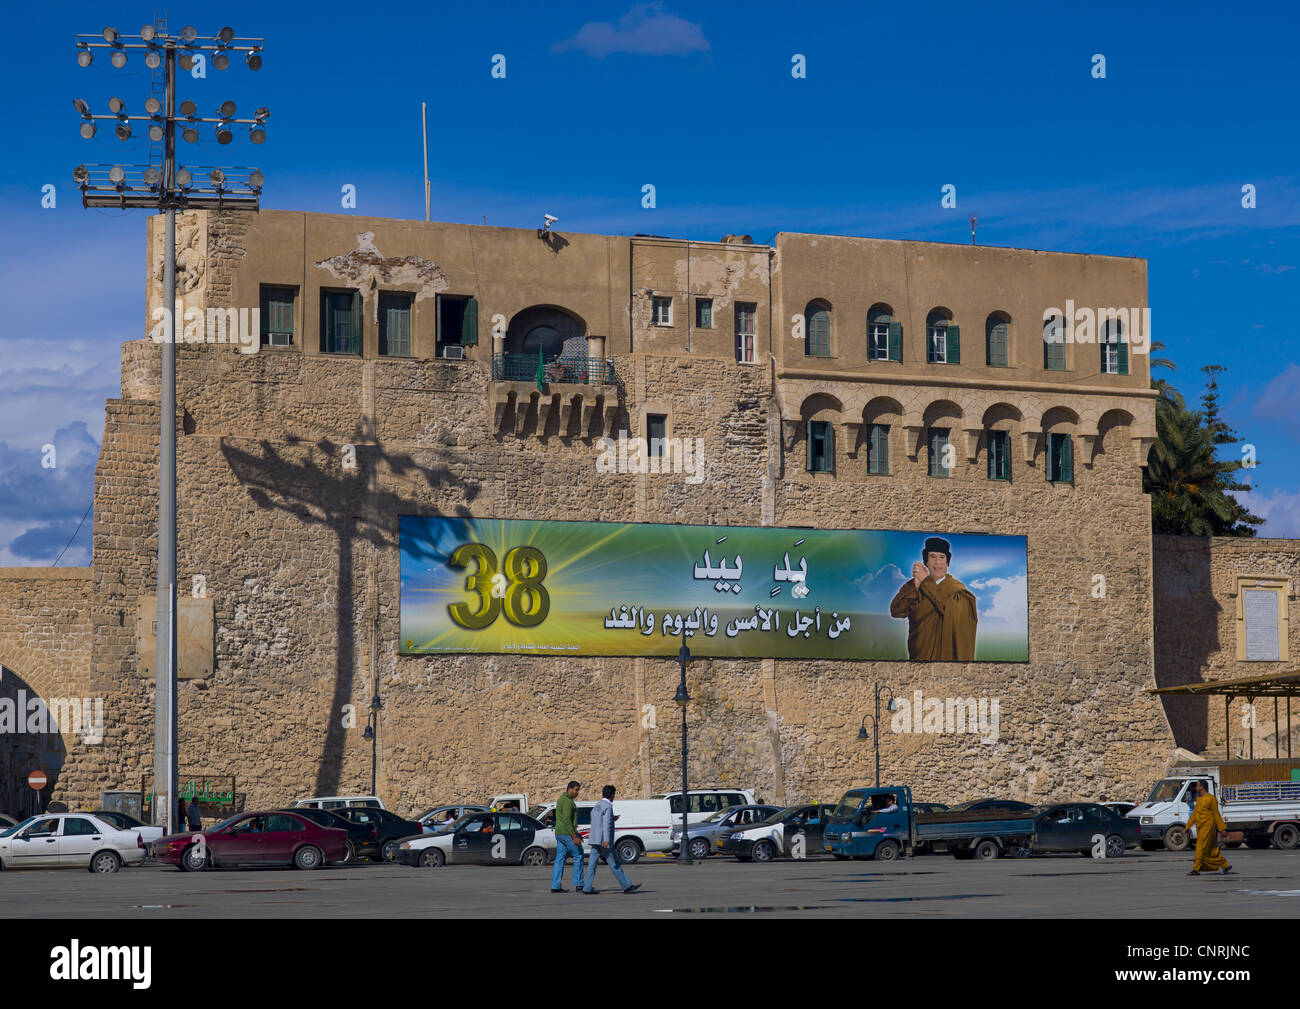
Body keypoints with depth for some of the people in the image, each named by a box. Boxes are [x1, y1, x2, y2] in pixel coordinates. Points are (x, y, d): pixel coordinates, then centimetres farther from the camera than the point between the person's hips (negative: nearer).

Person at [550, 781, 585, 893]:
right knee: (578, 856, 0)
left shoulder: (561, 799, 18)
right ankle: (578, 884, 1)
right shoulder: (568, 802, -15)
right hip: (567, 833, -10)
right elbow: (567, 820, -22)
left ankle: (555, 886, 3)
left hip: (559, 833, 10)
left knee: (560, 860, 6)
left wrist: (576, 834, 27)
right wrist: (574, 837, -23)